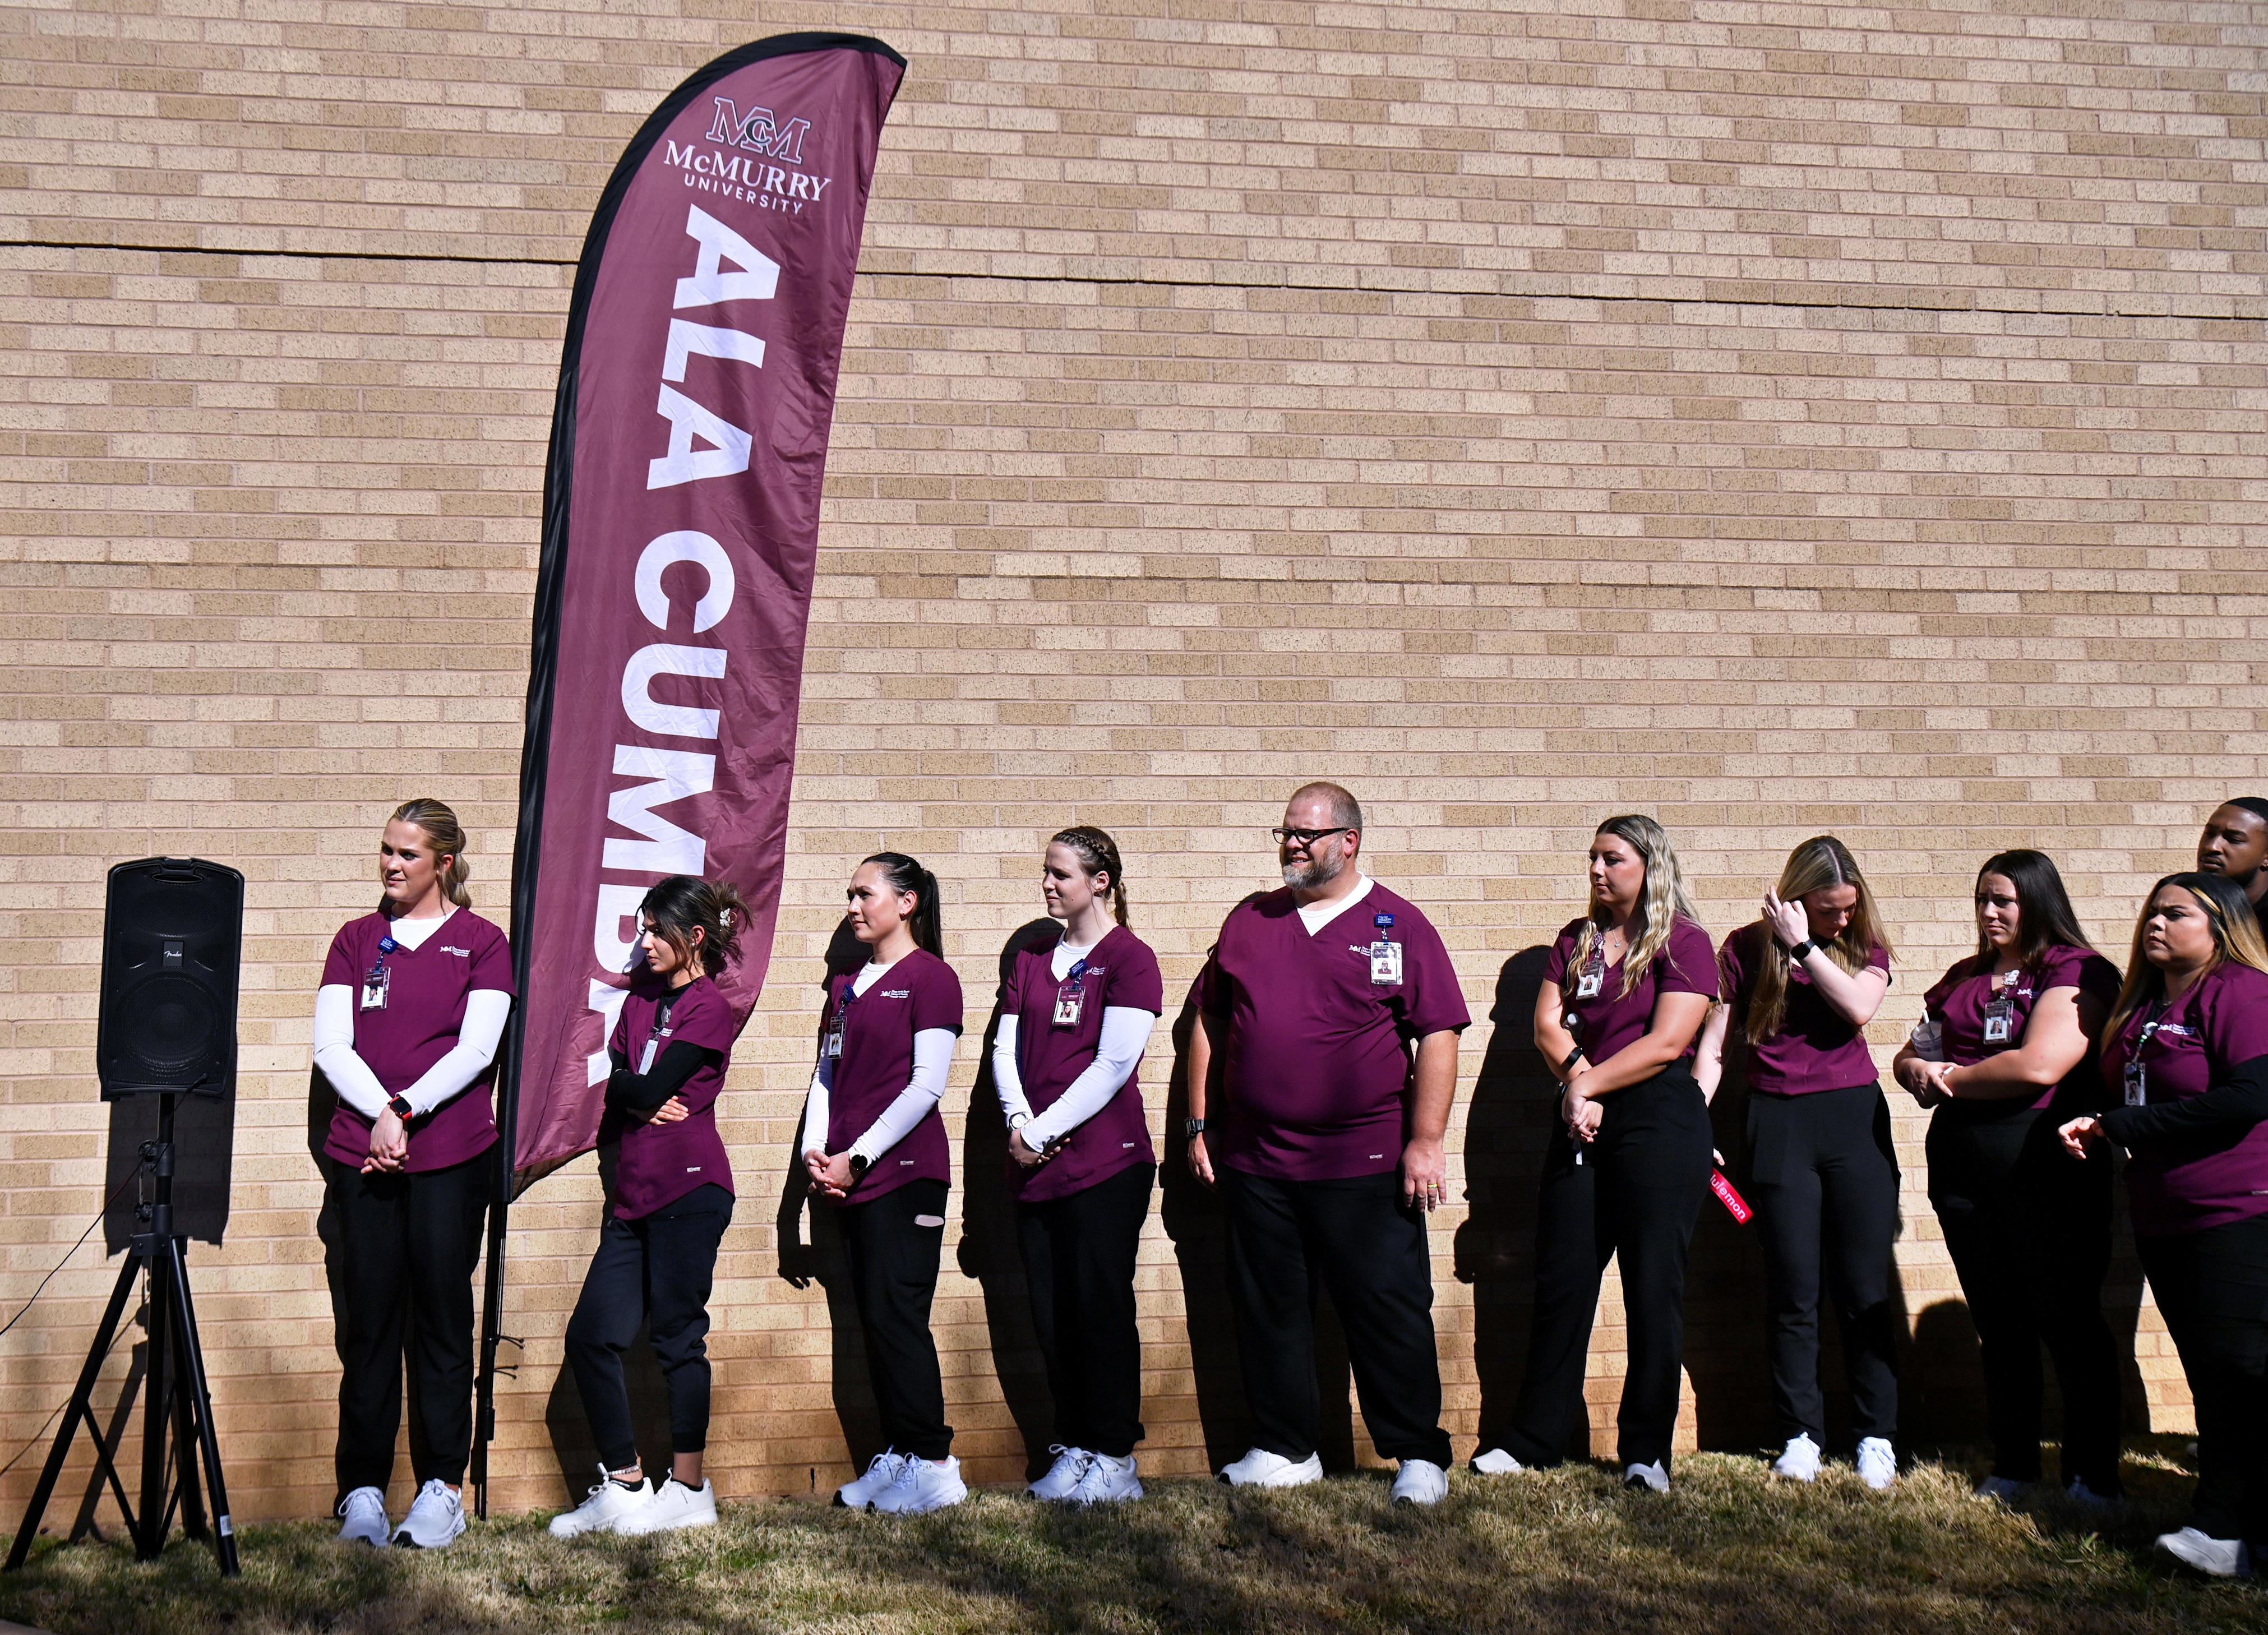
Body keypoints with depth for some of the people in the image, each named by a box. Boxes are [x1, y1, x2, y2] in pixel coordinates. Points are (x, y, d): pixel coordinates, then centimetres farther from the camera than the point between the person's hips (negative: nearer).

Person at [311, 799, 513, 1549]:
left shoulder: (480, 942, 5)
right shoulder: (357, 940, 12)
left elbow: (476, 1050, -4)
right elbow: (330, 1046, 3)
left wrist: (406, 1109, -15)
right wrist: (380, 1115, -12)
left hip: (451, 1156, -2)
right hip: (360, 1155, 2)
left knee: (443, 1321, 1)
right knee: (366, 1323, 3)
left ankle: (443, 1488, 7)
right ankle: (362, 1491, 10)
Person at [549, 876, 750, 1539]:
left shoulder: (710, 1009, -7)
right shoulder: (641, 996, 17)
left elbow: (650, 1088, -14)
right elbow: (615, 1083, 9)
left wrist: (632, 1095, 5)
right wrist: (643, 1102, -10)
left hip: (688, 1190, -8)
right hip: (635, 1192, 8)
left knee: (678, 1336, -2)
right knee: (590, 1336, 4)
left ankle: (688, 1491, 8)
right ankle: (623, 1487, 13)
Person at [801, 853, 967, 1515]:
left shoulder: (930, 977, -5)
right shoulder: (847, 984, 18)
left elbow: (926, 1085, -11)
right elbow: (826, 1072, 18)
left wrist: (859, 1156, -13)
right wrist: (815, 1151, 1)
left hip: (905, 1171, -7)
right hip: (848, 1179, 7)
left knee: (898, 1316, -9)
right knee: (874, 1318, 7)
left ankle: (934, 1465, -4)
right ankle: (897, 1455, 13)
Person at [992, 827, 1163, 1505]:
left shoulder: (1129, 958, -3)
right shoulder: (1032, 960, 16)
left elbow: (1113, 1064, -11)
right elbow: (1005, 1049, 11)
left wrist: (1046, 1131, -13)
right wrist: (1020, 1122, -7)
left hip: (1105, 1162, -6)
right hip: (1036, 1167, 6)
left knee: (1101, 1308, -3)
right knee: (1050, 1314, 7)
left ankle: (1114, 1457, 5)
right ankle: (1072, 1447, 17)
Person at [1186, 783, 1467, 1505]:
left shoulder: (1399, 925, -1)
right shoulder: (1248, 921, 11)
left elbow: (1438, 1036, -5)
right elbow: (1208, 1025, 16)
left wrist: (1425, 1141, -11)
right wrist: (1200, 1125, 10)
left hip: (1366, 1165, -4)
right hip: (1254, 1161, 4)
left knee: (1389, 1311, 1)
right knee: (1267, 1310, 10)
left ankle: (1419, 1456, 12)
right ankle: (1285, 1450, 23)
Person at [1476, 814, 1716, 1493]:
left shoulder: (1684, 943, -2)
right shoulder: (1576, 939, 14)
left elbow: (1666, 1043, -11)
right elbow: (1547, 1026, 6)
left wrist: (1590, 1086, -10)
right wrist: (1580, 1079, -12)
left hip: (1660, 1122, -5)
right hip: (1582, 1128, 5)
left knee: (1653, 1287, -2)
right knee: (1561, 1283, 6)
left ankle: (1648, 1452, 6)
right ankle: (1534, 1441, 14)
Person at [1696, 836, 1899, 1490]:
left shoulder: (1864, 946, 7)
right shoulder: (1747, 948, 4)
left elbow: (1859, 1007, -14)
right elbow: (1713, 1047, 4)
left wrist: (1803, 947, -13)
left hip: (1855, 1118, 1)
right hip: (1779, 1124, -1)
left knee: (1864, 1287, 2)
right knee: (1793, 1289, 2)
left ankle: (1877, 1435, 10)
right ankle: (1800, 1435, 11)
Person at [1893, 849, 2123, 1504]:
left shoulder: (2078, 972, -6)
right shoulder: (1963, 979, 16)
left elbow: (2039, 1065, -19)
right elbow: (1908, 1057, 22)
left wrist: (1951, 1078, -4)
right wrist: (1920, 1072, -3)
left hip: (2047, 1168, -6)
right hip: (1963, 1167, 6)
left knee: (2069, 1320, 0)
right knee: (1997, 1323, 12)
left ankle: (2094, 1475, 8)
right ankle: (2013, 1466, 20)